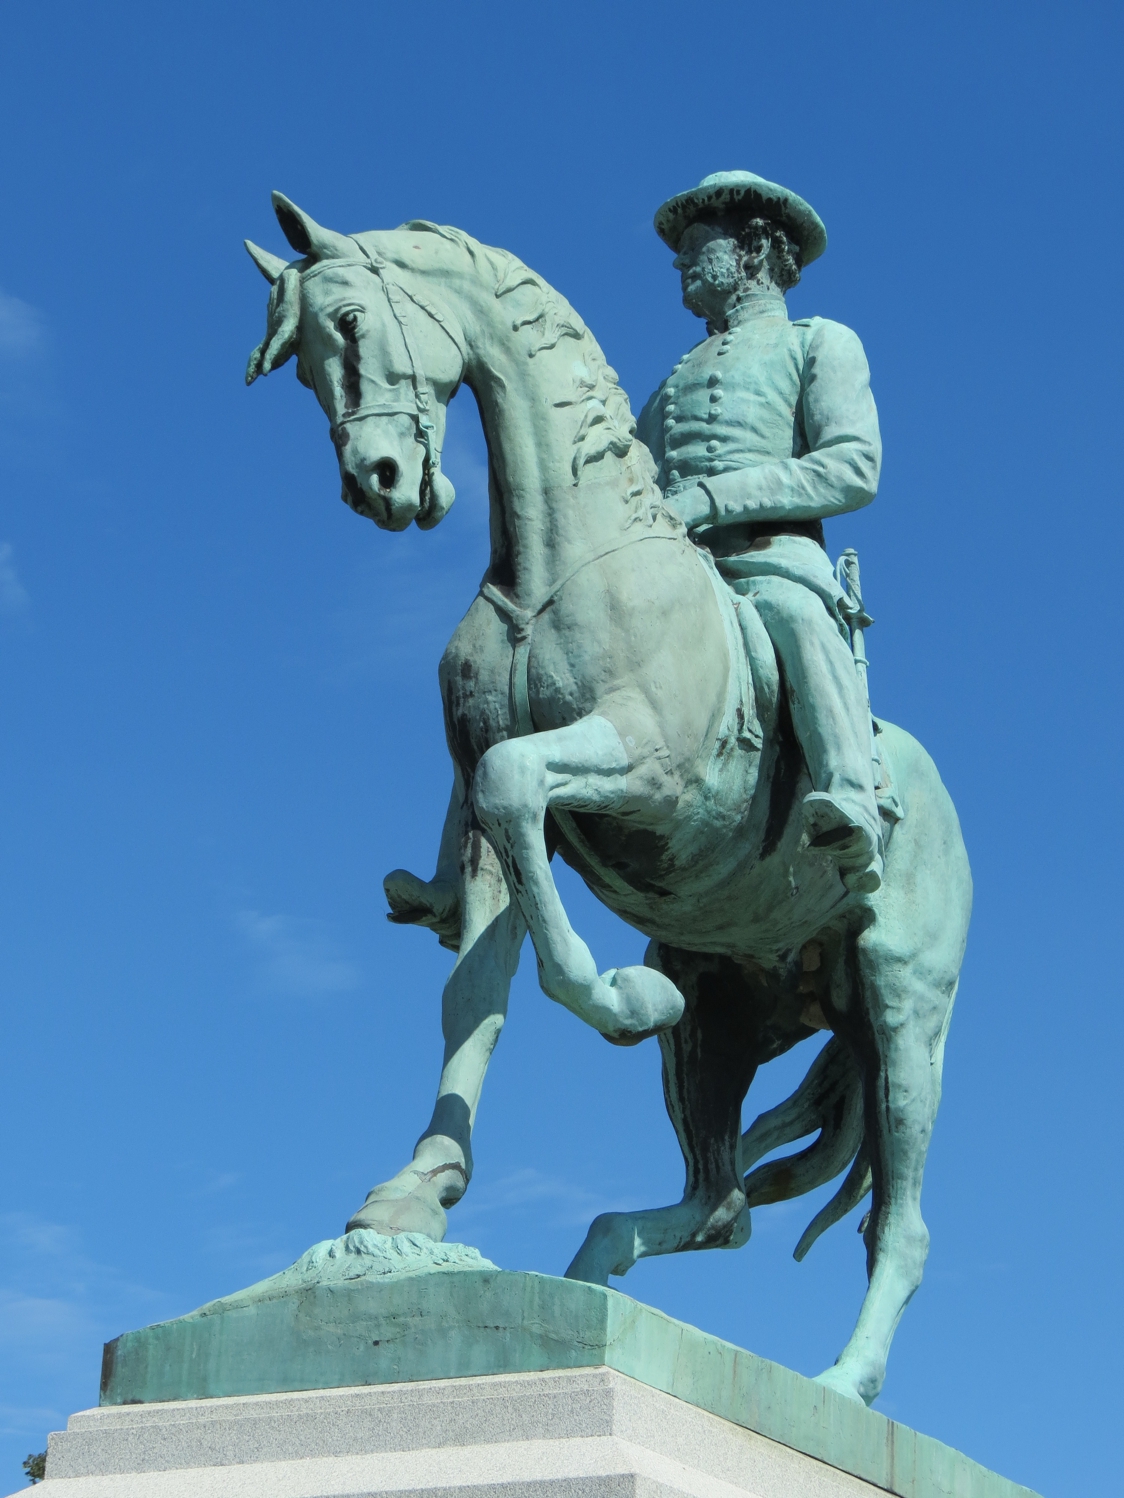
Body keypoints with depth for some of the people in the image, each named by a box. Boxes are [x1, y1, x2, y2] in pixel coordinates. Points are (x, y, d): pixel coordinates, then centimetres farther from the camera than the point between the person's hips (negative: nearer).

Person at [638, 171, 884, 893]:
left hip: (774, 565, -6)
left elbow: (853, 469, -2)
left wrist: (711, 498, -12)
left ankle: (855, 812, -56)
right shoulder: (678, 379, 36)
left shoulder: (819, 343, 16)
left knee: (792, 616, -41)